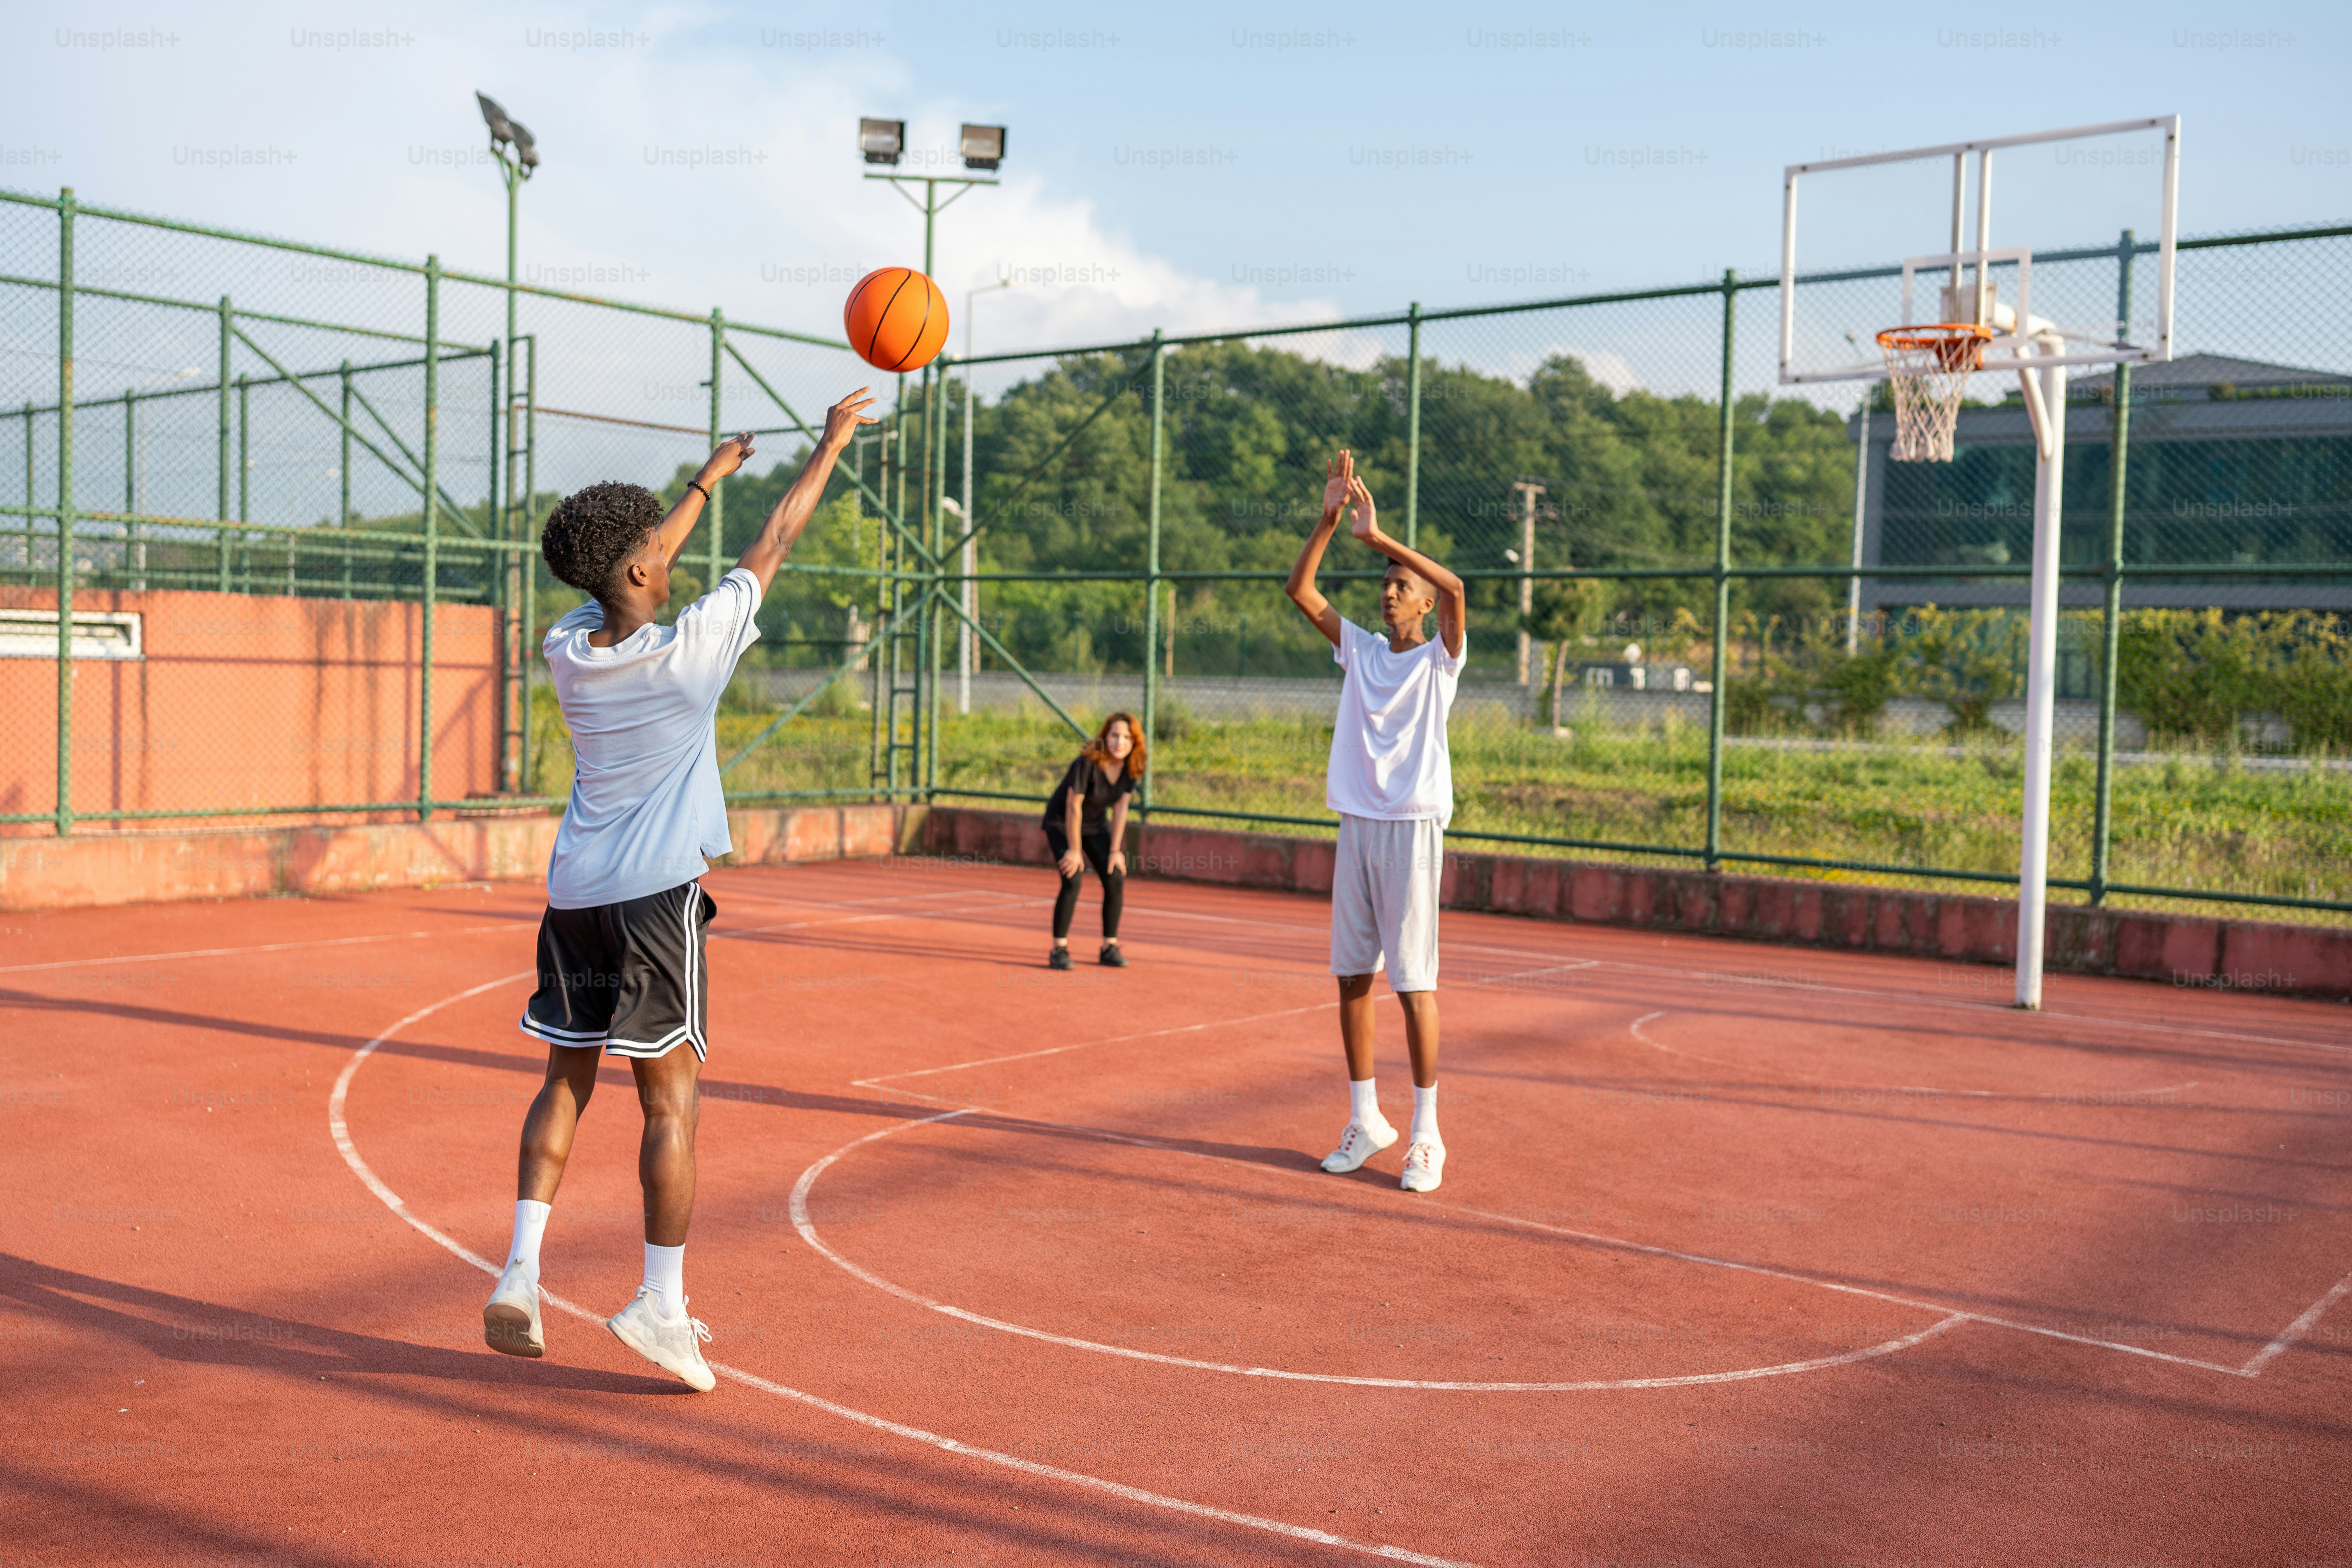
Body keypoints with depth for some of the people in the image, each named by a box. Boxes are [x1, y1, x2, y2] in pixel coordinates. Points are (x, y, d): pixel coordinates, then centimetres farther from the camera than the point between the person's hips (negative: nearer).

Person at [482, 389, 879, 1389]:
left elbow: (631, 562, 21)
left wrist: (711, 475, 32)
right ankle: (661, 1304, 2)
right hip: (656, 895, -6)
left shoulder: (565, 650, 4)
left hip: (573, 894, 6)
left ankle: (521, 1272, 8)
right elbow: (774, 545, -1)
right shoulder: (691, 647, -11)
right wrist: (831, 444, 12)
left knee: (566, 1081, 15)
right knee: (671, 1099, 0)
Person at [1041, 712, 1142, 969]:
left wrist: (1115, 851, -4)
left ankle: (1110, 947, 9)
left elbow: (1120, 808, -5)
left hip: (1097, 823, 6)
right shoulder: (1088, 764, -31)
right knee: (1073, 880, -20)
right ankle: (1059, 950, -9)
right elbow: (1073, 807, -25)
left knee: (1115, 880, -4)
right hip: (1062, 822, -6)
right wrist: (1075, 850, -20)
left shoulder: (1131, 768, -13)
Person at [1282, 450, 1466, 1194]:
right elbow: (1299, 590, 6)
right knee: (1351, 977, 8)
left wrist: (1377, 535, -18)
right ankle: (1364, 1119, 19)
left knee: (1413, 983, -4)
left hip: (1413, 830, -5)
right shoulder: (1359, 649, 12)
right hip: (1356, 825, 5)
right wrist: (1331, 517, -5)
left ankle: (1426, 1133, 5)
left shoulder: (1439, 658, -1)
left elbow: (1454, 587, -19)